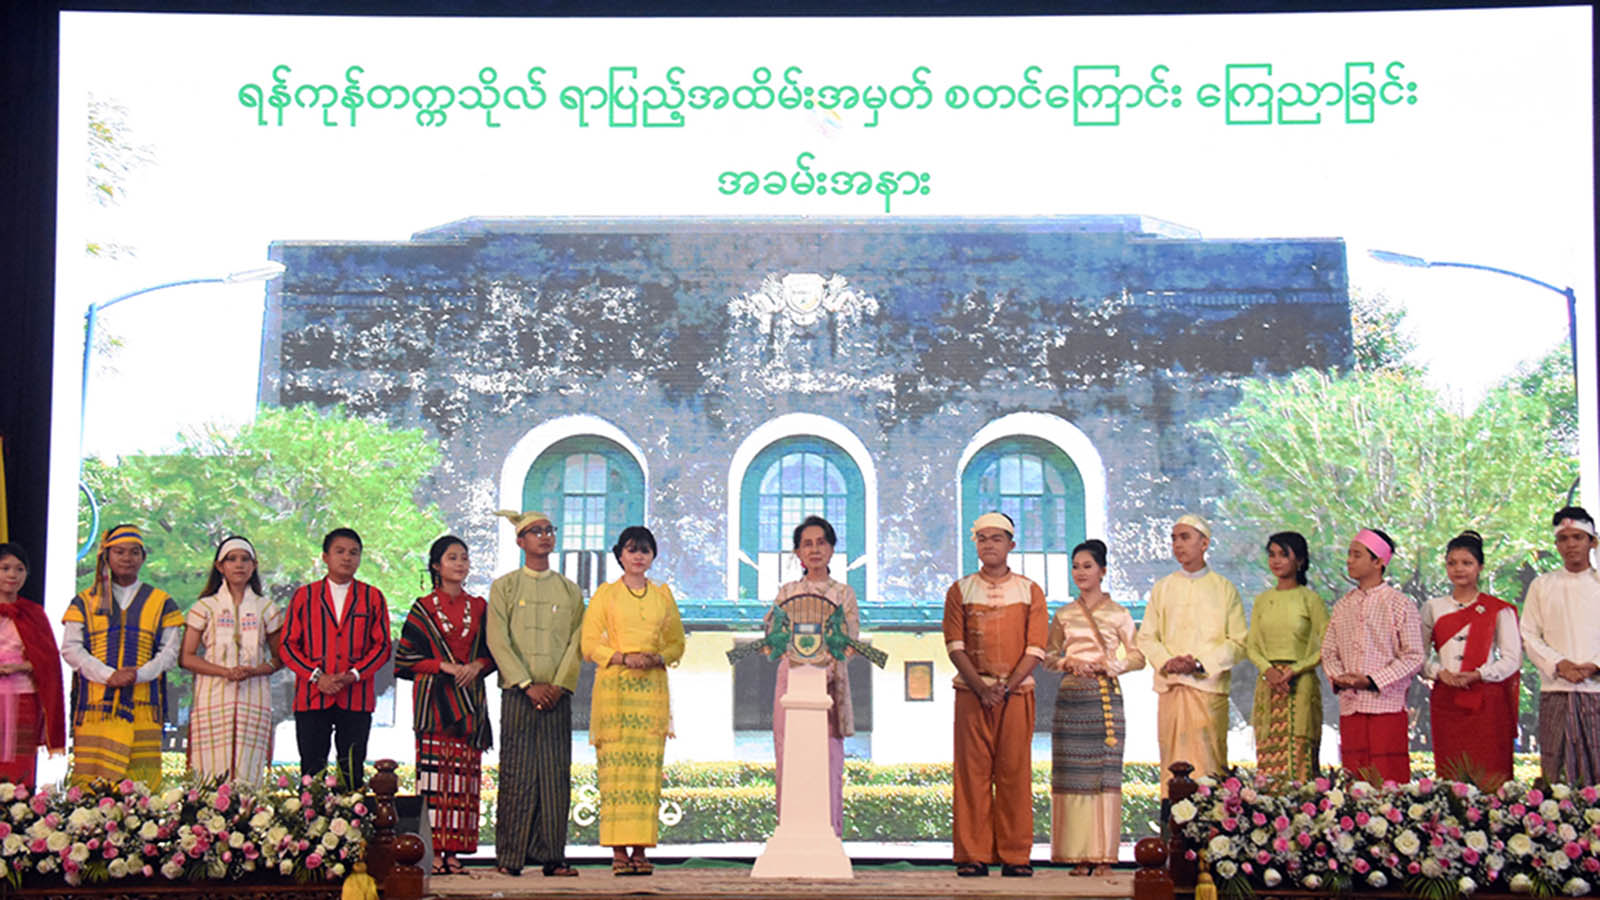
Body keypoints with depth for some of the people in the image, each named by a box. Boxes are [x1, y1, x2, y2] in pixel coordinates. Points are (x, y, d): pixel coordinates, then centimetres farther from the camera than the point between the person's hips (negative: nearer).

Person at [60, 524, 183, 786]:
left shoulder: (161, 602, 14)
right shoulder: (85, 601, 13)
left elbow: (170, 651, 6)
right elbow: (71, 648, 3)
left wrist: (140, 674, -13)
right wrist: (109, 675, -12)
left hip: (142, 706, 0)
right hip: (95, 705, 0)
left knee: (141, 784, -8)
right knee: (91, 778, -8)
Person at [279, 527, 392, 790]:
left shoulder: (373, 598, 9)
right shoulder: (304, 596, 9)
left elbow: (382, 645, 5)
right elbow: (289, 644, 4)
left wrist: (354, 675, -10)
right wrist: (316, 677, -10)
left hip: (356, 698, 0)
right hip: (311, 697, 0)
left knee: (353, 770, 1)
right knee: (312, 770, -1)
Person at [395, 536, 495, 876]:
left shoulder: (479, 607, 14)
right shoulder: (424, 608, 4)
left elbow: (493, 650, 15)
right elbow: (406, 656, 1)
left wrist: (477, 665, -6)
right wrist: (444, 666, -10)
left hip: (469, 699, 3)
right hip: (434, 698, -3)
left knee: (465, 772, -2)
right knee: (434, 768, -9)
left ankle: (453, 851, 0)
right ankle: (431, 852, -9)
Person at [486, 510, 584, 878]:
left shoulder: (570, 591, 13)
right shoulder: (504, 587, 6)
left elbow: (576, 641, 7)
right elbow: (498, 641, -2)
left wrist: (559, 684, -6)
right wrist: (528, 684, -10)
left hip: (558, 694, 2)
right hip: (518, 694, -2)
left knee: (556, 775, 0)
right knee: (516, 775, -4)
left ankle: (551, 855, 3)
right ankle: (510, 856, 0)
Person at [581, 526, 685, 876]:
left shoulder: (663, 595, 15)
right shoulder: (606, 594, 7)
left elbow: (677, 643, 17)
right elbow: (589, 643, 1)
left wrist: (657, 658, -4)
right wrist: (624, 657, -12)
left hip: (652, 686, 2)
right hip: (614, 686, -2)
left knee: (648, 764, -3)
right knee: (615, 764, -8)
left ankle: (641, 849, -1)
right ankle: (618, 850, -6)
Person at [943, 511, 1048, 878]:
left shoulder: (1030, 592, 8)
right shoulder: (960, 591, 9)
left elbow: (1035, 648, 1)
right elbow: (955, 645, 1)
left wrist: (1007, 685, -12)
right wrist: (981, 687, -11)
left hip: (1017, 692, 0)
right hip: (971, 692, 0)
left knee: (1015, 772, 0)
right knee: (972, 772, -2)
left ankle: (1015, 856, 4)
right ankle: (973, 856, 2)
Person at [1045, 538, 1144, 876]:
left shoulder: (1118, 614, 6)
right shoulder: (1064, 615, 12)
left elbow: (1138, 656, 4)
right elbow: (1049, 655, 15)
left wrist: (1108, 665, -10)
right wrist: (1069, 661, -4)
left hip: (1105, 696, -2)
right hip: (1071, 696, 2)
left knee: (1105, 773, -4)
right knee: (1073, 775, -2)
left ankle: (1103, 855, -1)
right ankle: (1079, 855, 1)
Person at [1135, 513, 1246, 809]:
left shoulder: (1225, 590, 6)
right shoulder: (1162, 589, 13)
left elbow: (1238, 642, 1)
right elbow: (1146, 636, 11)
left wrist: (1200, 663, -12)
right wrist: (1167, 662, -9)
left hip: (1209, 684, -2)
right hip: (1170, 686, 2)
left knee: (1208, 756, -6)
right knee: (1172, 756, 0)